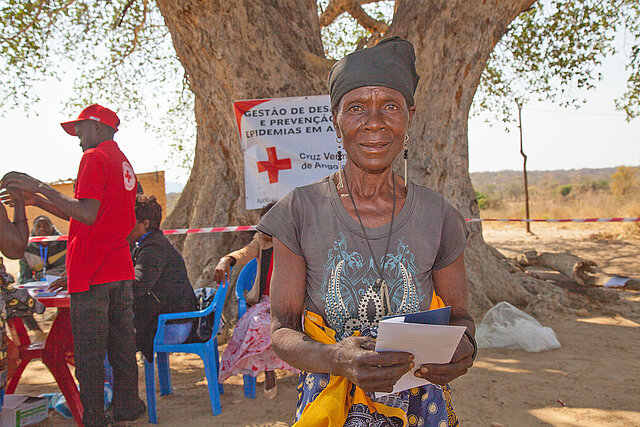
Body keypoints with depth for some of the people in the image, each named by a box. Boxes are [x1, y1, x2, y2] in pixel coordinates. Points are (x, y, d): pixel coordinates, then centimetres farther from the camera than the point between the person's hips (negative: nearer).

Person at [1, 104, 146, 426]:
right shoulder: (124, 163, 18)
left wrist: (39, 187, -14)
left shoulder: (94, 158, -8)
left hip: (91, 272, -8)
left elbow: (87, 215, -19)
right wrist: (36, 197, 22)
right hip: (121, 269, 8)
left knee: (89, 351, -2)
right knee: (122, 346, 13)